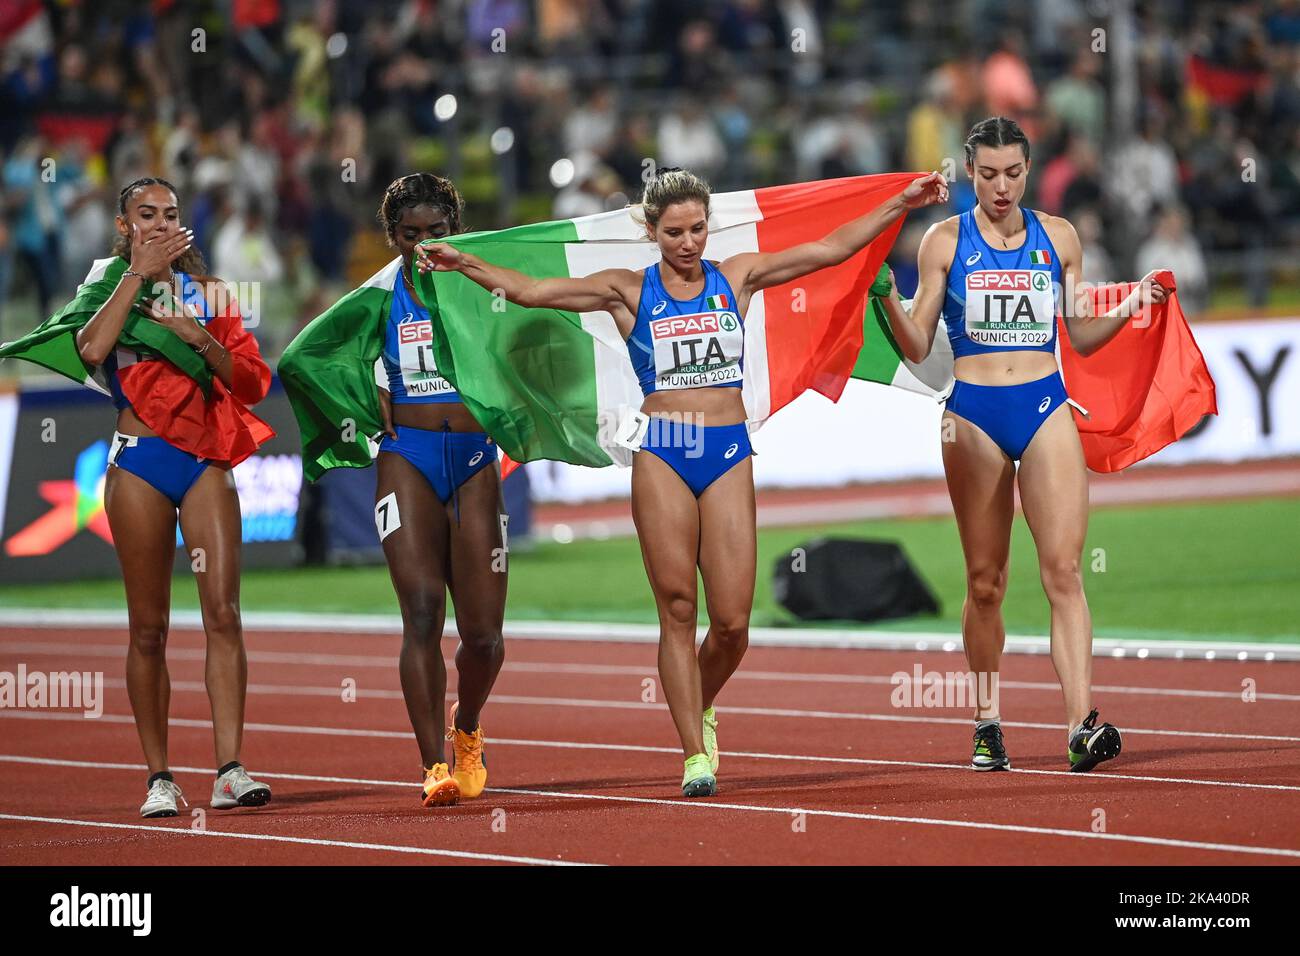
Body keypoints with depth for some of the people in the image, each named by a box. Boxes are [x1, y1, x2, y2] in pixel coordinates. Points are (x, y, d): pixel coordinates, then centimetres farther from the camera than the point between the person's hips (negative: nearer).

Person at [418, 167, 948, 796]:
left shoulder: (736, 278, 9)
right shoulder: (629, 290, 4)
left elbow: (832, 248, 10)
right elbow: (529, 291, -1)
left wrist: (900, 205, 7)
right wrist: (466, 265, -14)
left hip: (729, 454, 1)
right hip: (662, 458, -1)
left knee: (732, 620, -4)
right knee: (678, 609, -4)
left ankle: (701, 706, 26)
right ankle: (696, 754, 1)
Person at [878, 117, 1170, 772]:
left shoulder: (1058, 238, 9)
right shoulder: (945, 241, 4)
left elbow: (1082, 337, 16)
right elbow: (918, 347, 2)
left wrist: (1126, 311, -1)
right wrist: (888, 301, -15)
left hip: (1046, 410, 1)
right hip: (973, 415, -1)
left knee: (1063, 569, -12)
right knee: (985, 582, 5)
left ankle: (1081, 725, -20)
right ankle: (988, 727, 17)